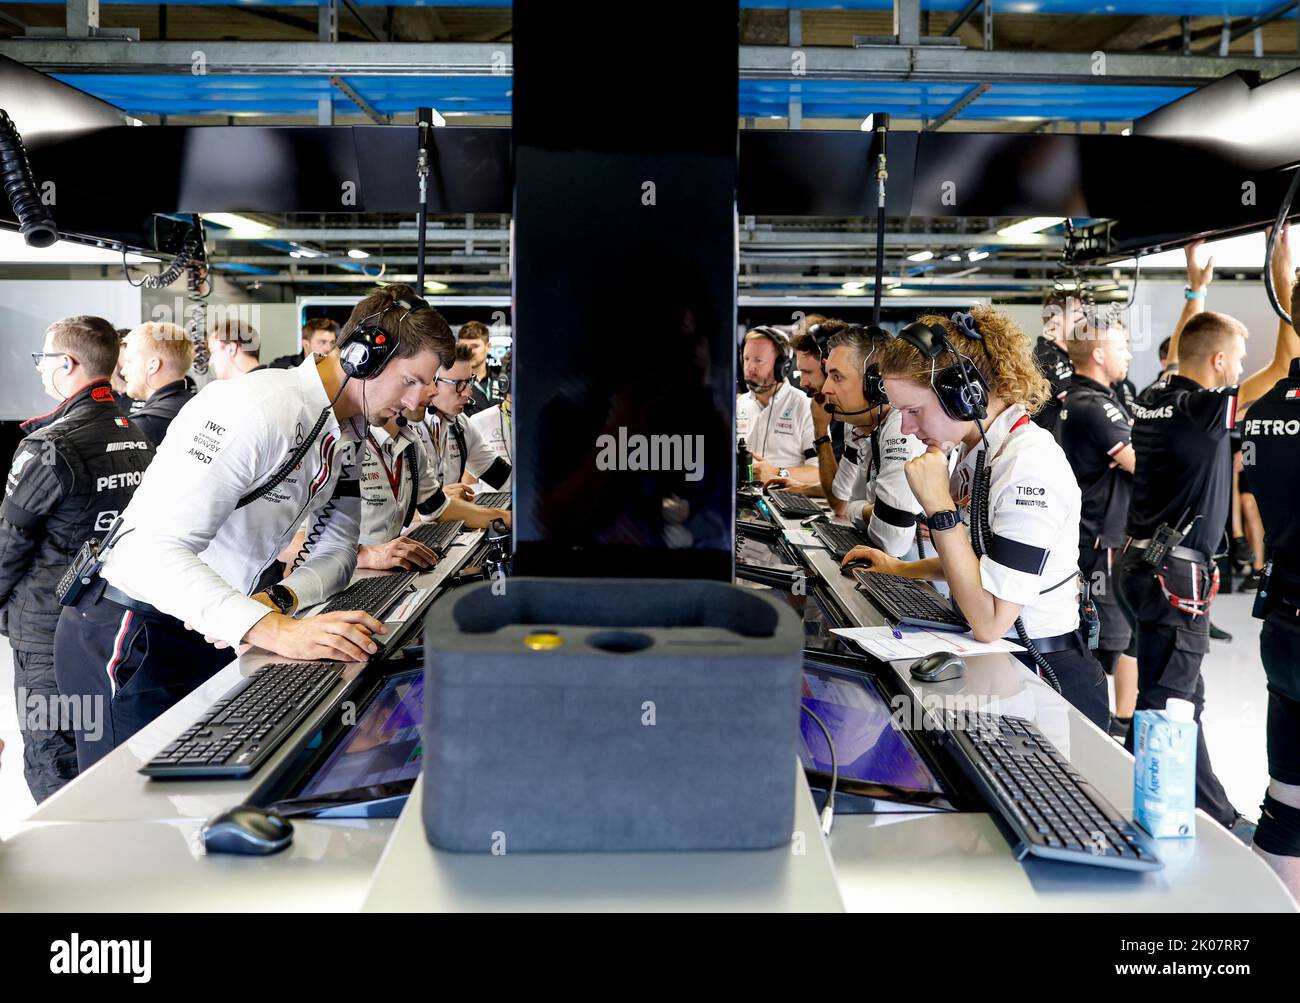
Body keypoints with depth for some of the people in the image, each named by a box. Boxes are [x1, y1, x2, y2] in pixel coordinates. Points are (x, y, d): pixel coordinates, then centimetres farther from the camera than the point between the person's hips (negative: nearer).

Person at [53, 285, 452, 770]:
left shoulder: (345, 434, 6)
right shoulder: (256, 409, -26)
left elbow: (335, 548, 6)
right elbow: (154, 550, -34)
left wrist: (281, 599, -17)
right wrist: (274, 629, -44)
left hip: (208, 635, 9)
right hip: (127, 636, -8)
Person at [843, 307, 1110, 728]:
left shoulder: (1029, 466, -22)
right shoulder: (977, 448, 5)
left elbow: (988, 622, -24)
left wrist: (939, 506, -23)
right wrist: (902, 570, 11)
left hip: (1042, 682, -8)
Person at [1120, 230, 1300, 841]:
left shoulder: (1154, 399, 7)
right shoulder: (1206, 409, -15)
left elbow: (1181, 352, 29)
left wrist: (1196, 286, 36)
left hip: (1142, 561, 9)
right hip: (1177, 574, -9)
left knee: (1183, 695, 17)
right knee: (1166, 703, -4)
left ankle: (1213, 812, 28)